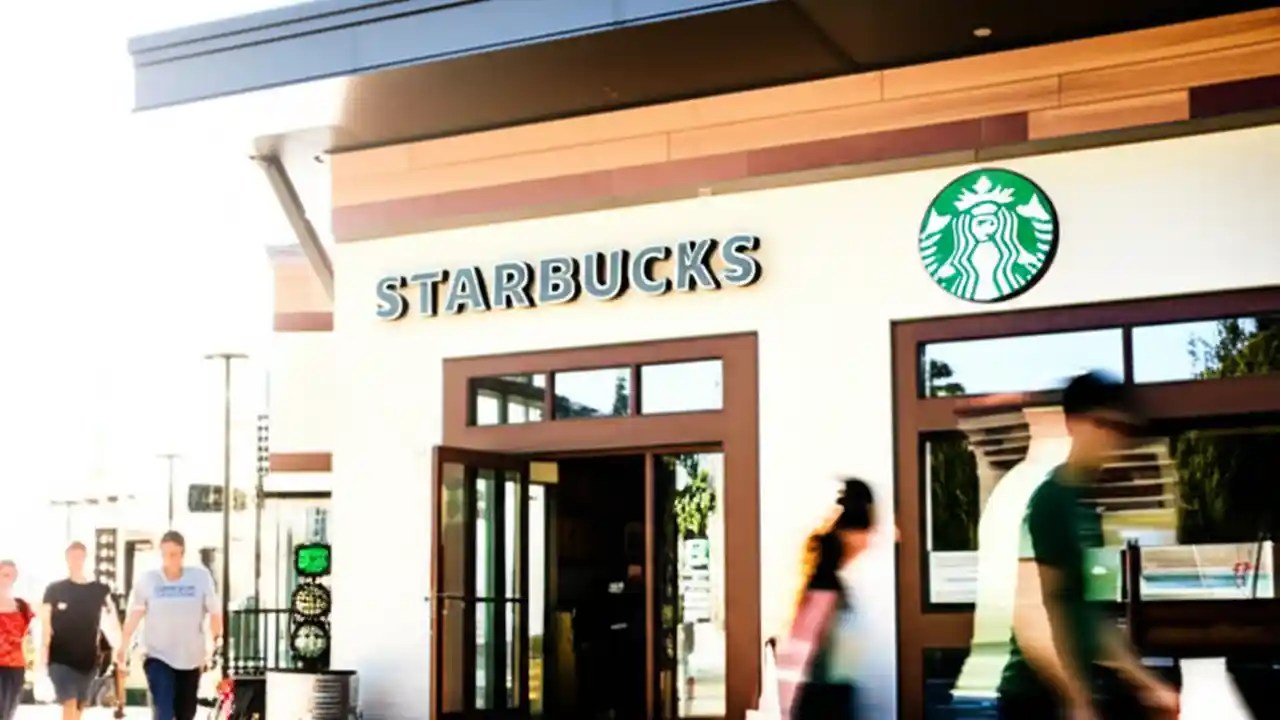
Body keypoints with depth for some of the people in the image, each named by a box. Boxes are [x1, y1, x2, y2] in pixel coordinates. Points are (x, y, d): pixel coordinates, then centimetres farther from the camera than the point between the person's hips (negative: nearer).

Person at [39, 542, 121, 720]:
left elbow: (113, 623, 5)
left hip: (87, 660, 3)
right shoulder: (54, 590, 0)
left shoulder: (100, 591, 3)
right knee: (70, 706, -16)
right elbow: (45, 625, 0)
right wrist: (43, 654, -6)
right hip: (60, 659, -3)